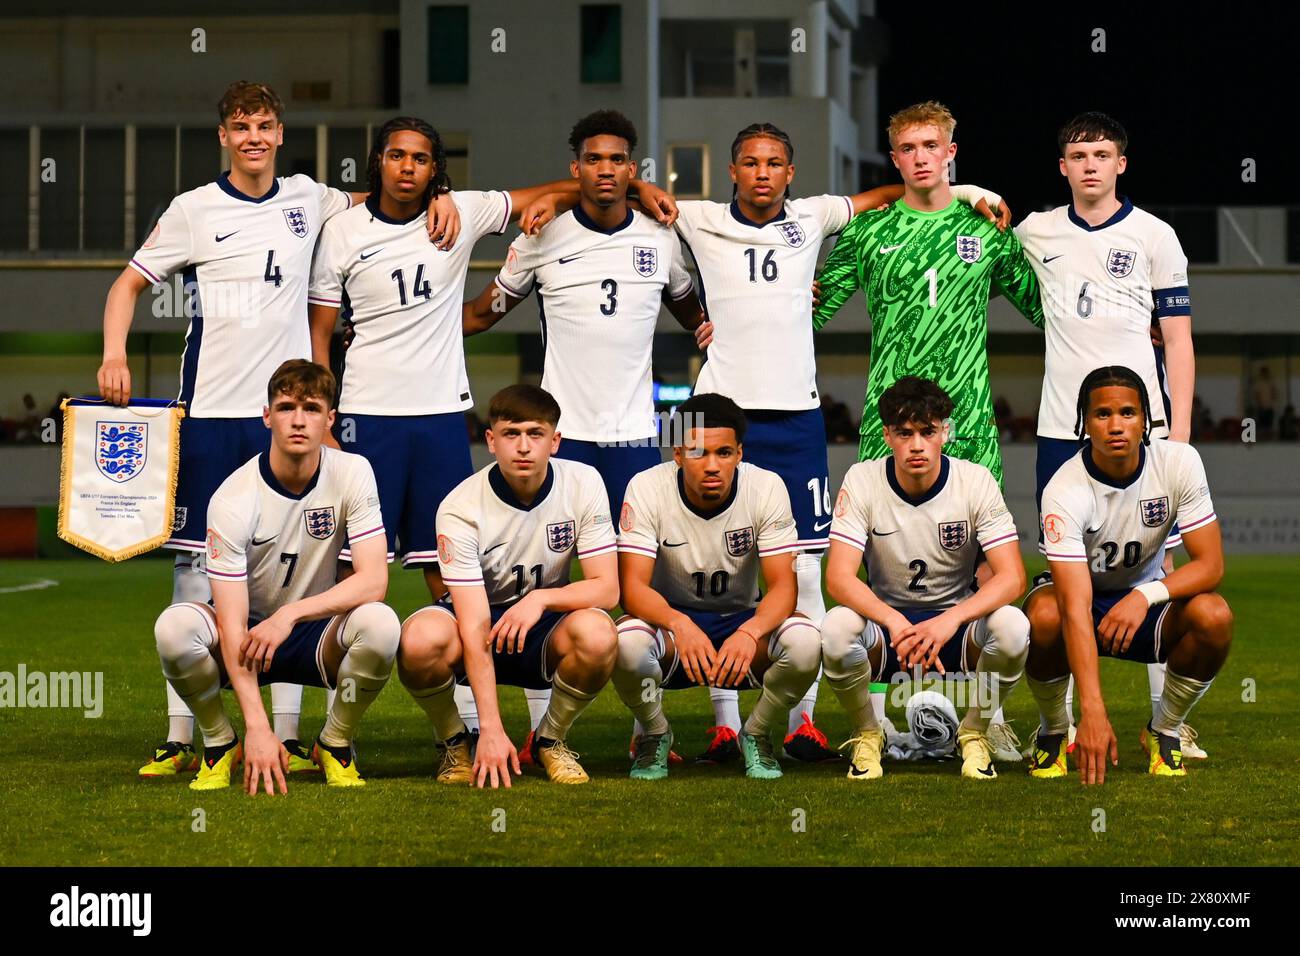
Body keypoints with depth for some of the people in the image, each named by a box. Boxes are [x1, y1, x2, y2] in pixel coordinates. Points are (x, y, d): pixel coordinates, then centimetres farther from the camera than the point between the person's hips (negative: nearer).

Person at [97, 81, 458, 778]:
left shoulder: (306, 199, 9)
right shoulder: (194, 210, 2)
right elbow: (129, 284, 7)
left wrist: (436, 197, 5)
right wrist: (113, 356, -9)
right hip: (210, 413, -2)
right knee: (196, 566, -1)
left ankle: (286, 735, 7)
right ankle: (179, 739, 2)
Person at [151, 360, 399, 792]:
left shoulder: (352, 473, -12)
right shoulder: (234, 498, -20)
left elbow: (374, 579, -20)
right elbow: (231, 621, -25)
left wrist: (290, 614, -33)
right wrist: (258, 726, -35)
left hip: (315, 635, 1)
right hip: (246, 636, -1)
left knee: (379, 623, -32)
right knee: (174, 625, -33)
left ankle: (335, 745, -4)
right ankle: (220, 742, -4)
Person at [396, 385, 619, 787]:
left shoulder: (582, 484, -13)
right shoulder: (460, 508, -21)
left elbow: (607, 588, -14)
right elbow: (475, 626, -26)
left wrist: (541, 598, -34)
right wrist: (491, 729, -34)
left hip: (546, 630, 2)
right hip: (479, 622, -1)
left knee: (596, 633, -34)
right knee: (420, 639, -36)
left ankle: (550, 740, -4)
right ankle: (455, 743, -4)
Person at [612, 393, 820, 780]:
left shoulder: (766, 488, -15)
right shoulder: (647, 489, -17)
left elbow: (783, 586, -20)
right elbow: (632, 586, -23)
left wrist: (750, 633, -42)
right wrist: (679, 625, -45)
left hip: (744, 619, 1)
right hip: (670, 616, -1)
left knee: (804, 641, -32)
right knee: (628, 641, -36)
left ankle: (756, 734, 0)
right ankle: (655, 734, -2)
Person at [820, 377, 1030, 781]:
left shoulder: (975, 481, -12)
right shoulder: (863, 480, -12)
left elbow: (1012, 577, -19)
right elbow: (839, 578, -20)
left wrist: (949, 622, -37)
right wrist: (895, 623, -39)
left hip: (956, 621, 0)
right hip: (884, 616, 0)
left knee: (1012, 627, -33)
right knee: (836, 629, -34)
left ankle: (973, 733, -3)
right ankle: (867, 734, -3)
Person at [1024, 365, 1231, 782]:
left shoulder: (1179, 462, -18)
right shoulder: (1065, 490, -28)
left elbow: (1210, 564, -17)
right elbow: (1075, 607, -36)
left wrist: (1146, 596, -37)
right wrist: (1093, 712, -46)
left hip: (1146, 599, 2)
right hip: (1082, 597, -2)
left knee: (1213, 615, -29)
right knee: (1043, 615, -36)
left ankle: (1163, 732, -4)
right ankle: (1053, 732, -6)